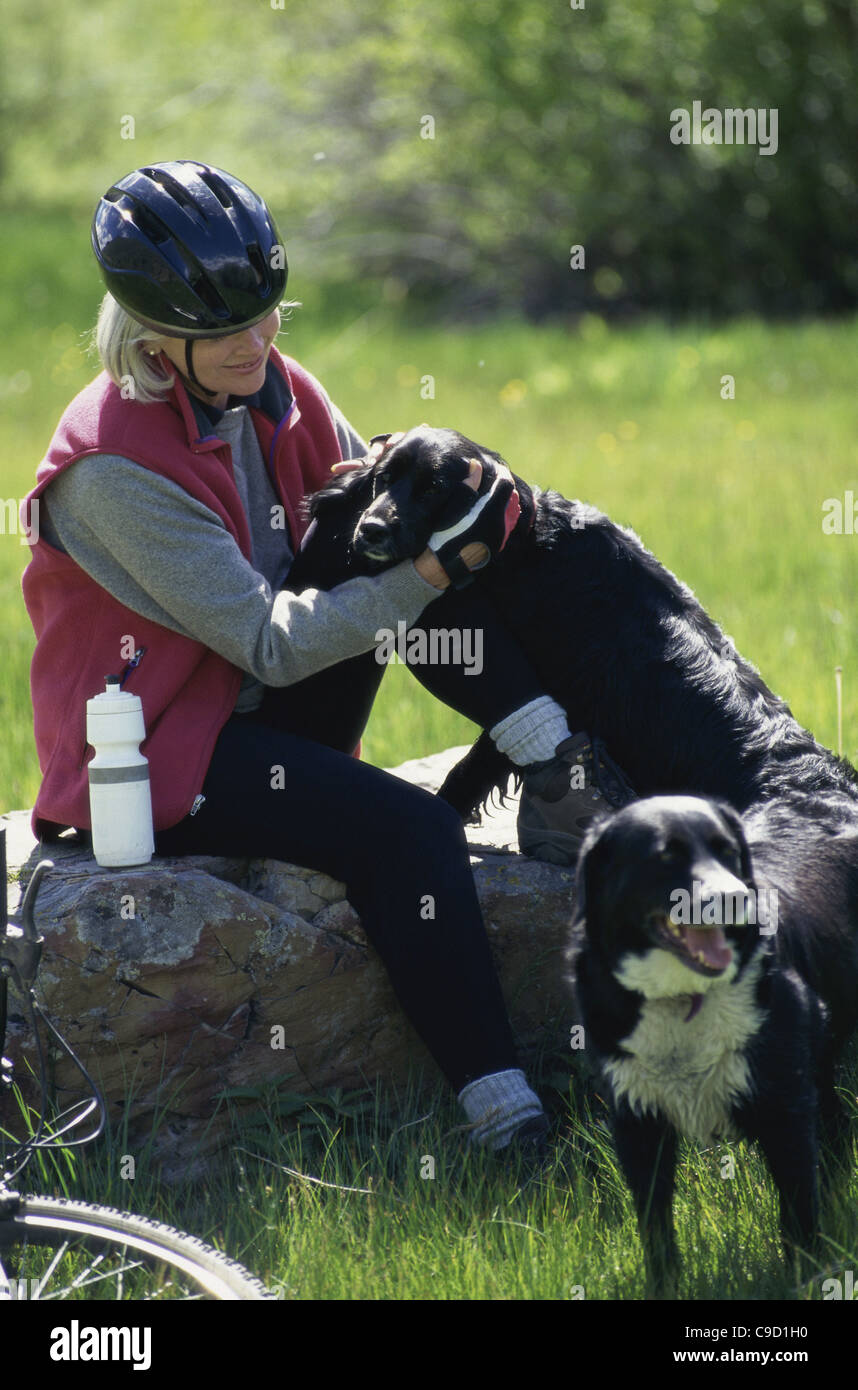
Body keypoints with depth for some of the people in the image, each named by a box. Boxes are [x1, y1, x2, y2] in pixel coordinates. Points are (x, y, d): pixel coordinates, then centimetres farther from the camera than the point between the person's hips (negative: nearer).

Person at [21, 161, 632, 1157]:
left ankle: (561, 762, -15)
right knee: (405, 829, -27)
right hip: (155, 757, -7)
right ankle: (496, 1101, -24)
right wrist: (429, 571, -28)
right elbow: (272, 643, -24)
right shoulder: (115, 468, -23)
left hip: (266, 707, 7)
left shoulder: (276, 395, 1)